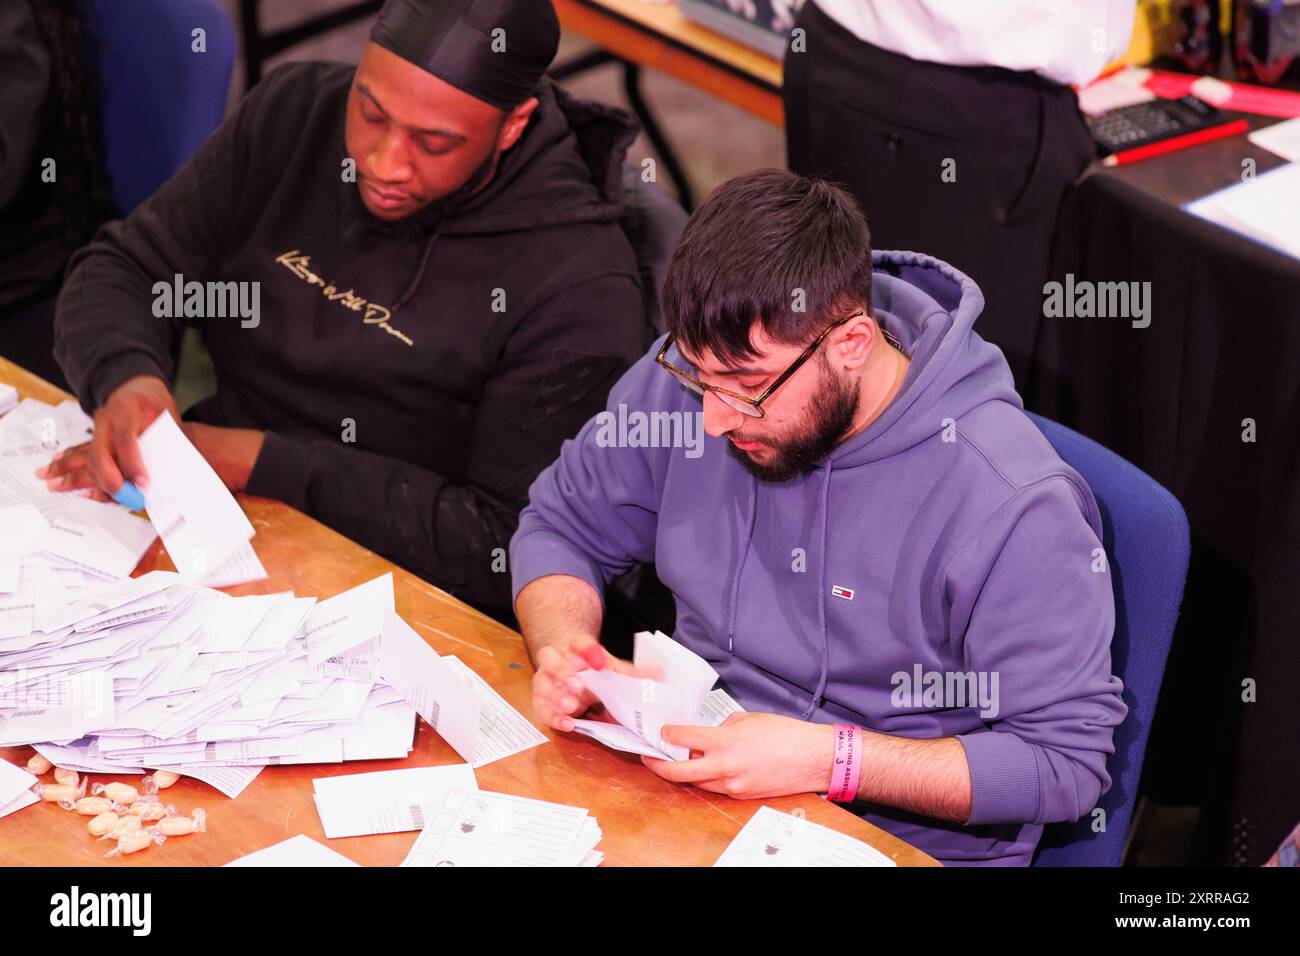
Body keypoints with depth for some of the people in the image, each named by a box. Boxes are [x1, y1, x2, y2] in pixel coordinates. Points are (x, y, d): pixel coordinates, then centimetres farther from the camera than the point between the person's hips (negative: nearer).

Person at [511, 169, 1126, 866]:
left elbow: (1067, 761, -17)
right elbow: (564, 525, 10)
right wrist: (563, 649, -12)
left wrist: (827, 759, -25)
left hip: (909, 843, -3)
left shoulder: (1015, 507, -22)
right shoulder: (697, 372, -5)